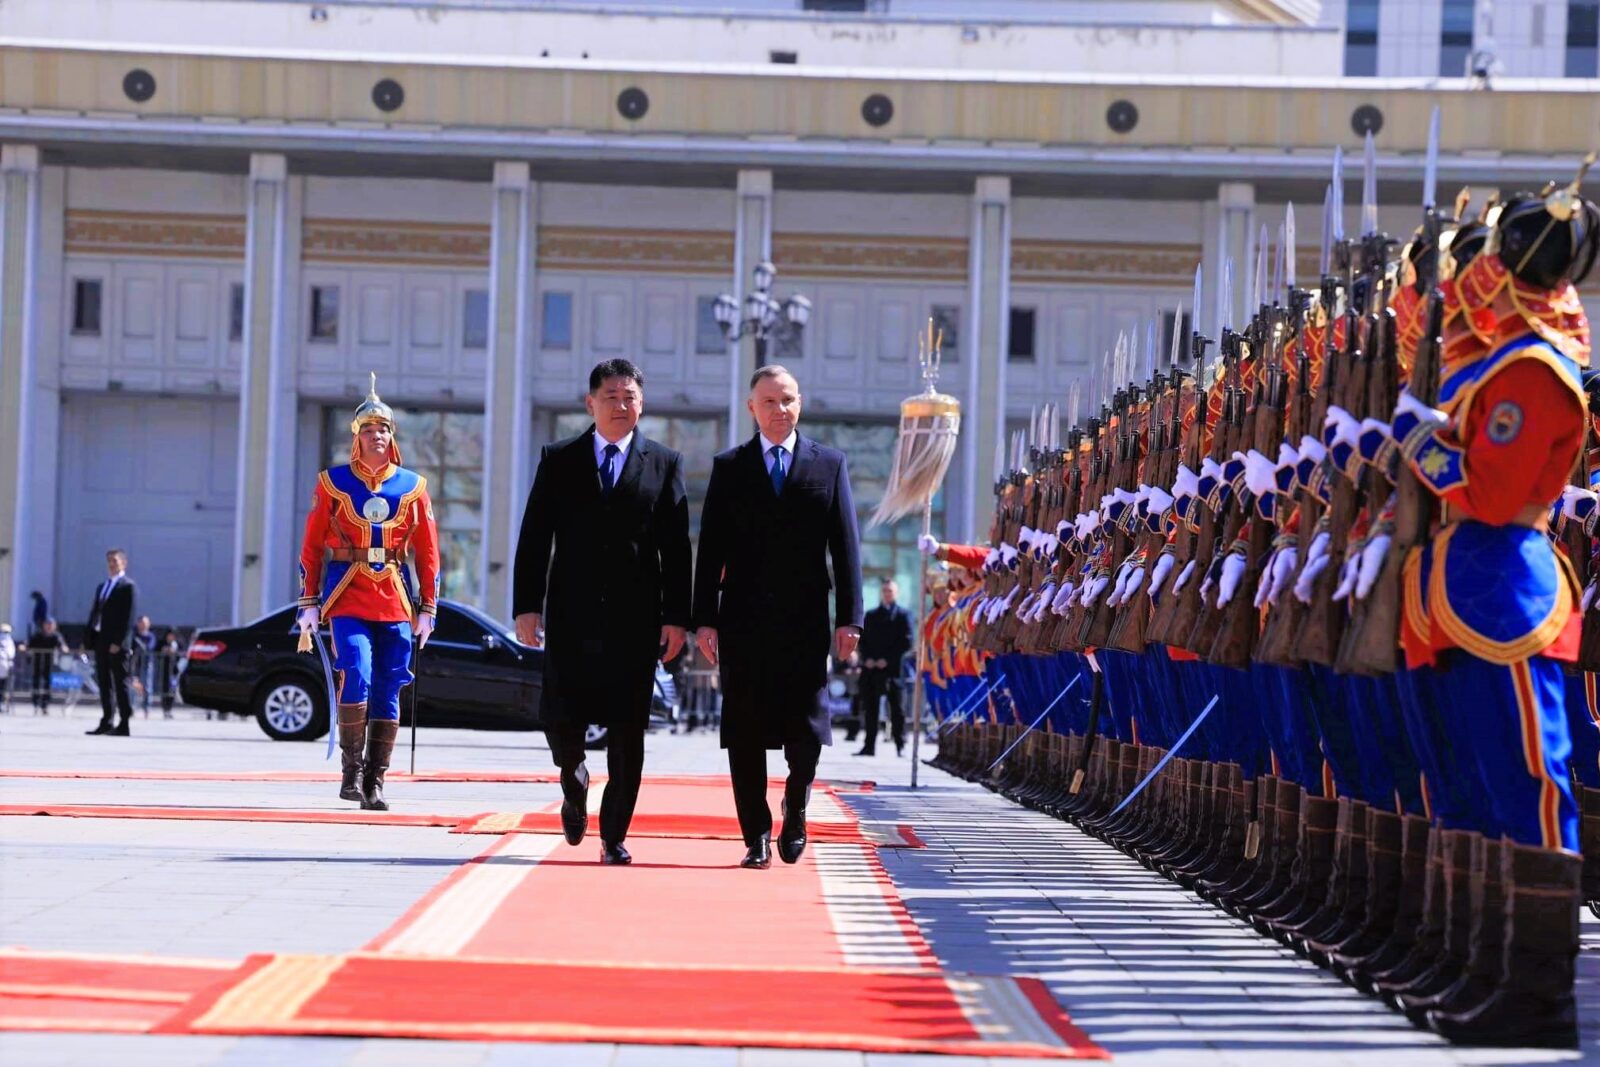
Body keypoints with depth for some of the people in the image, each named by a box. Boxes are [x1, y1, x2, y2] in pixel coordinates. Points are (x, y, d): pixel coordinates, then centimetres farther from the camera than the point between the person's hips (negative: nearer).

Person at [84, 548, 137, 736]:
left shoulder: (128, 587, -5)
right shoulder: (102, 587, 20)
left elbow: (129, 617, -12)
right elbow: (95, 613, 19)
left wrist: (119, 642, -19)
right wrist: (88, 639, 8)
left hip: (117, 644, -8)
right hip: (100, 641, 8)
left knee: (120, 682, -5)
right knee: (104, 683, 9)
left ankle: (124, 724, -4)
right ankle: (106, 722, 14)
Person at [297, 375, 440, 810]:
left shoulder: (412, 487, 7)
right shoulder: (333, 482, 3)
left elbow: (428, 551, 10)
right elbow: (312, 546, 5)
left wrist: (427, 608, 4)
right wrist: (310, 603, 0)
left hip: (396, 600, 2)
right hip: (348, 597, -2)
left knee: (388, 690, 2)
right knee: (356, 675, -19)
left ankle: (374, 782, 8)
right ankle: (351, 770, -10)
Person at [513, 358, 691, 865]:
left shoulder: (664, 463, 7)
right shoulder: (559, 460, 8)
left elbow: (676, 547, 4)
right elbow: (534, 538, 5)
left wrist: (676, 616, -3)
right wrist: (527, 606, -4)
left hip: (635, 619, 0)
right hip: (571, 615, 0)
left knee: (628, 732, 0)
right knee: (561, 719, -4)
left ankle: (614, 837, 9)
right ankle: (575, 785, 29)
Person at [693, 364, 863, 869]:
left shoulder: (829, 464, 8)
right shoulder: (729, 467, 7)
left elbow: (845, 546, 4)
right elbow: (711, 549, 4)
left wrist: (849, 618, -4)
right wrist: (705, 618, -3)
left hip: (805, 621, 0)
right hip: (744, 622, 0)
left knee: (806, 732, -3)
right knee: (746, 734, 1)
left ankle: (795, 807, 25)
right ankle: (757, 837, 9)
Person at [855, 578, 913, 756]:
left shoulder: (903, 615, 6)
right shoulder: (871, 615, 19)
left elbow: (906, 643, -2)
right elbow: (862, 639, 15)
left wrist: (887, 660, -10)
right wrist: (867, 658, -3)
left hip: (892, 668, -4)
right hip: (871, 668, 4)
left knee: (897, 708, -2)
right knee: (870, 708, 2)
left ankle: (900, 746, 2)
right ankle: (869, 746, 3)